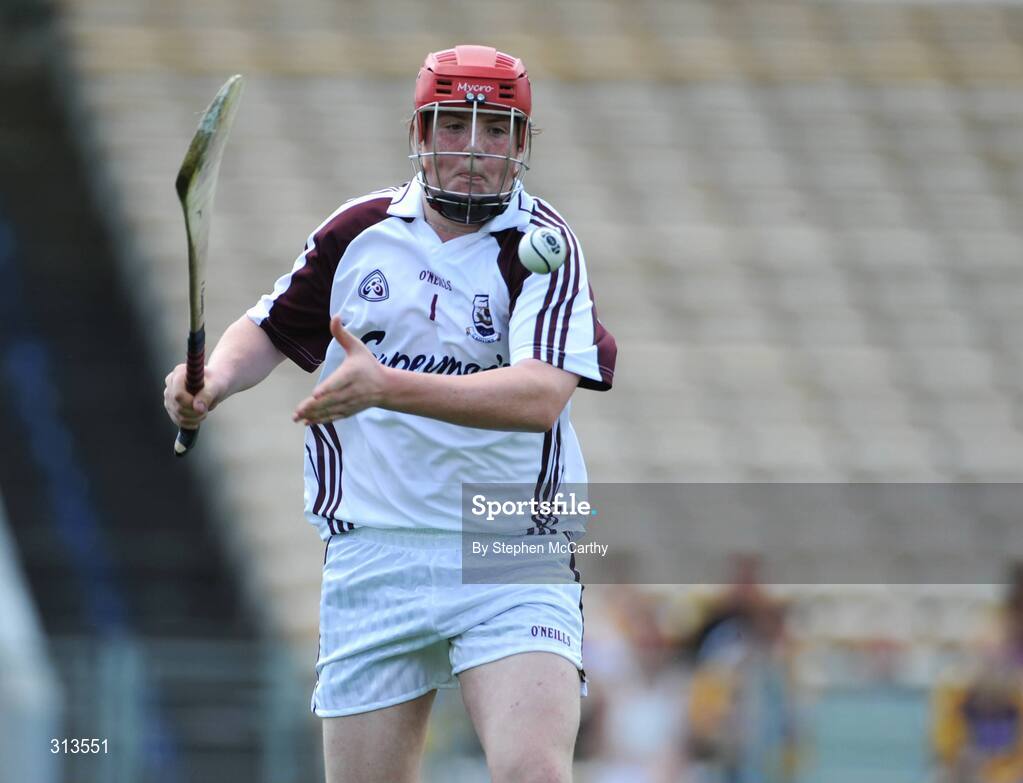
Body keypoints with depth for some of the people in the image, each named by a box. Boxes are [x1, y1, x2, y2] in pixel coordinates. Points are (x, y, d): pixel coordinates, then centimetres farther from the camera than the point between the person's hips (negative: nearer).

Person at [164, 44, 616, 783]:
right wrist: (216, 377, -1)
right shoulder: (359, 230, 7)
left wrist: (386, 388, -33)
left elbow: (541, 396, -23)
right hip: (373, 554, 4)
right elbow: (270, 328, 22)